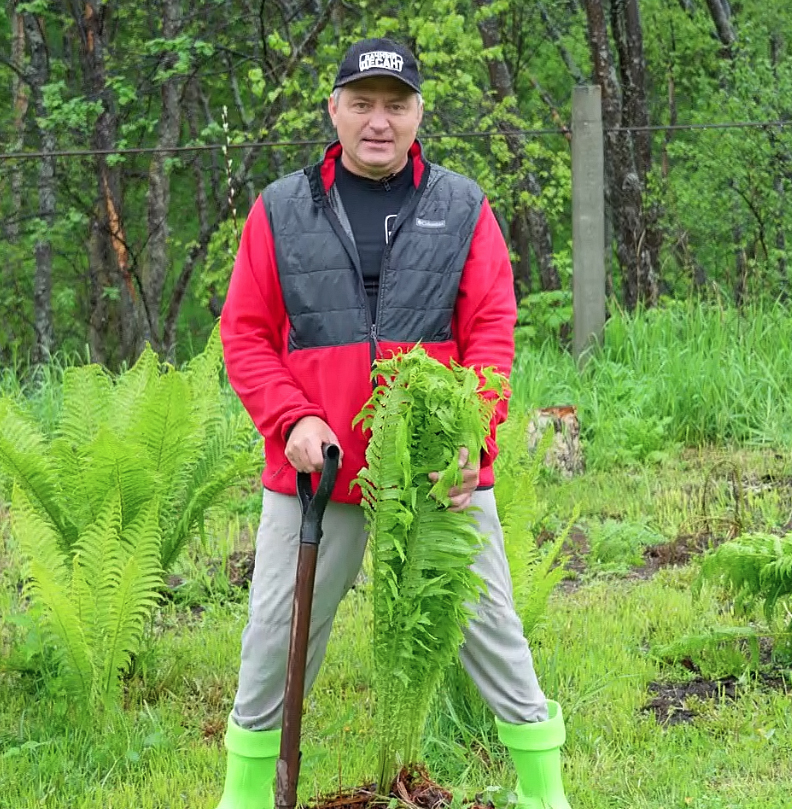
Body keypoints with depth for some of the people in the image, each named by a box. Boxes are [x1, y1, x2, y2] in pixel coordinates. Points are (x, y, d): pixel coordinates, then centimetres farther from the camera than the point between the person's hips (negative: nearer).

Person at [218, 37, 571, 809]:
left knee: (487, 628, 6)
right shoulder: (280, 211, 3)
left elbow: (491, 333, -1)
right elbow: (245, 334, 3)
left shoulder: (462, 208, 3)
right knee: (275, 640, 8)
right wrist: (292, 421, -12)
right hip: (316, 471, 1)